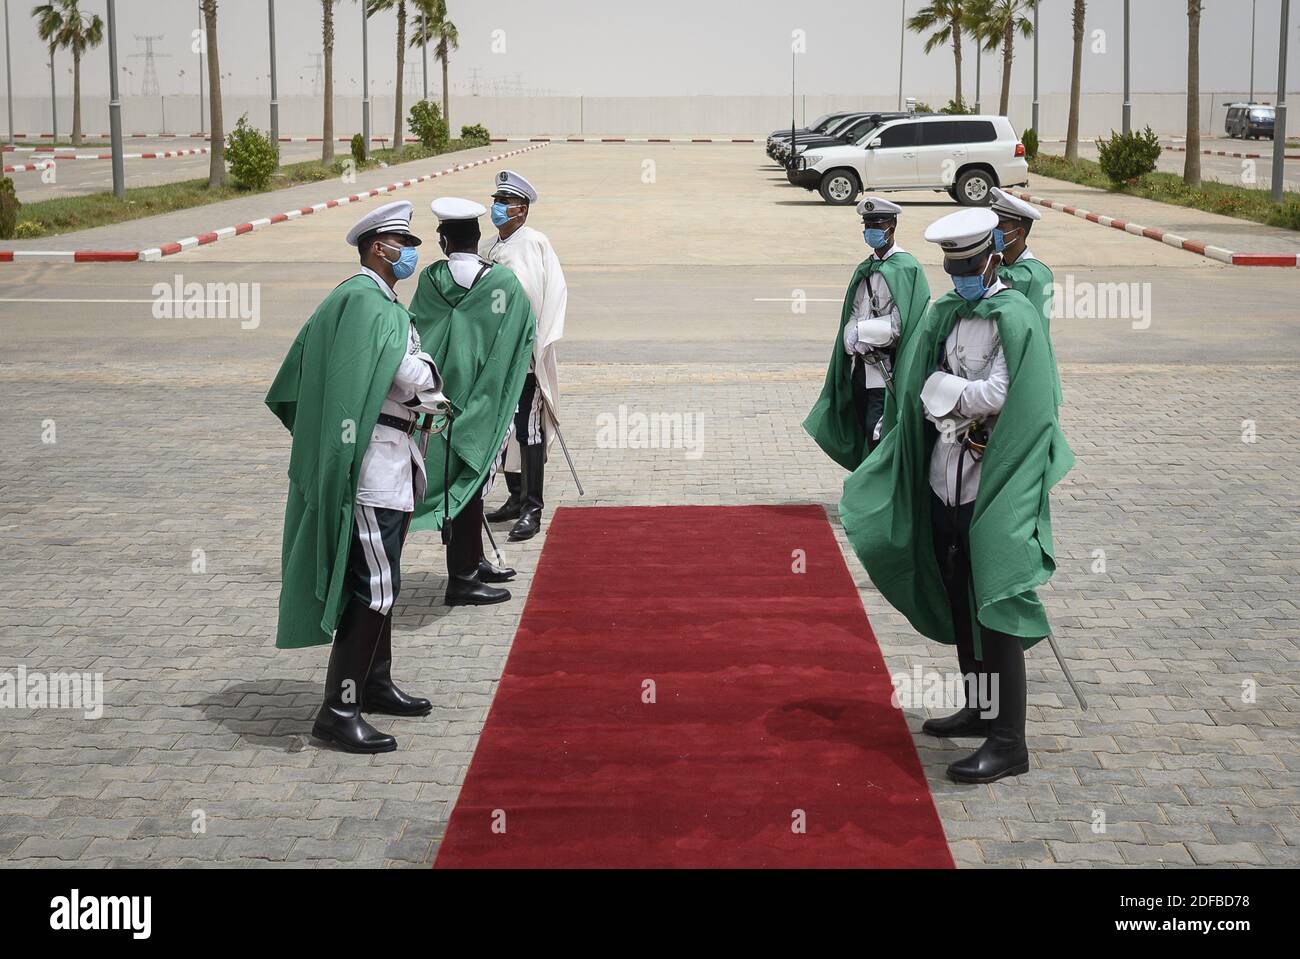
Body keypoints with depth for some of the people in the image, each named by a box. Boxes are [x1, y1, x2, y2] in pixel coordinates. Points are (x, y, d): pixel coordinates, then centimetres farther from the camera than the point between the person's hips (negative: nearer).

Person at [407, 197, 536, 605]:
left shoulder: (430, 280, -5)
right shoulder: (504, 281, -10)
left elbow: (414, 332, 4)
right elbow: (527, 332, -1)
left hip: (440, 395, 3)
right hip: (483, 399, -3)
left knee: (458, 479, 15)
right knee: (469, 482, 2)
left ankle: (471, 562, 27)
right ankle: (462, 579, 5)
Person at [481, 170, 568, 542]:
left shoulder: (536, 243, -8)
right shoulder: (492, 249, 13)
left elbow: (556, 291, -11)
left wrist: (540, 344, -14)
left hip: (526, 354, -7)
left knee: (528, 430, -8)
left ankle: (532, 510, -4)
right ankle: (516, 498, 26)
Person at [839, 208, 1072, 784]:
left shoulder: (1013, 317, -12)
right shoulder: (946, 313, 11)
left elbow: (1002, 396, -21)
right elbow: (919, 389, 13)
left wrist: (943, 390, -11)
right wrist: (959, 397, -5)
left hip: (992, 488, -8)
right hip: (946, 480, 8)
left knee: (994, 606, -6)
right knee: (960, 602, 16)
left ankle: (1008, 742, -1)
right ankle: (979, 709, 31)